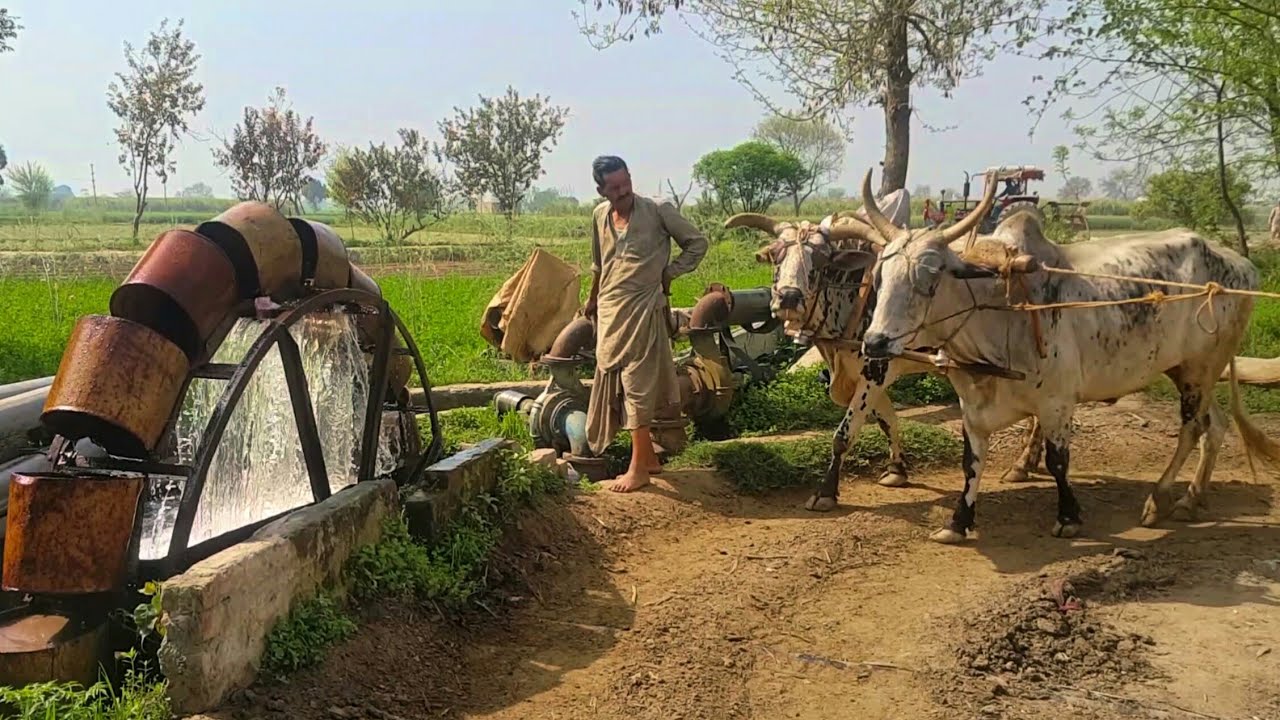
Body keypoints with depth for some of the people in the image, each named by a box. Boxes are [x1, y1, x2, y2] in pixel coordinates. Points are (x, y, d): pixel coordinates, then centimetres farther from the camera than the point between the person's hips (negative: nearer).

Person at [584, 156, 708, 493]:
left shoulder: (659, 210, -8)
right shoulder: (600, 215, 8)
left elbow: (698, 243, 0)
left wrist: (670, 272, -6)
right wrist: (593, 301, 29)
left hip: (642, 309, -6)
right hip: (610, 312, 6)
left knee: (638, 385, -7)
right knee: (615, 384, 9)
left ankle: (639, 468, -1)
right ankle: (649, 456, 22)